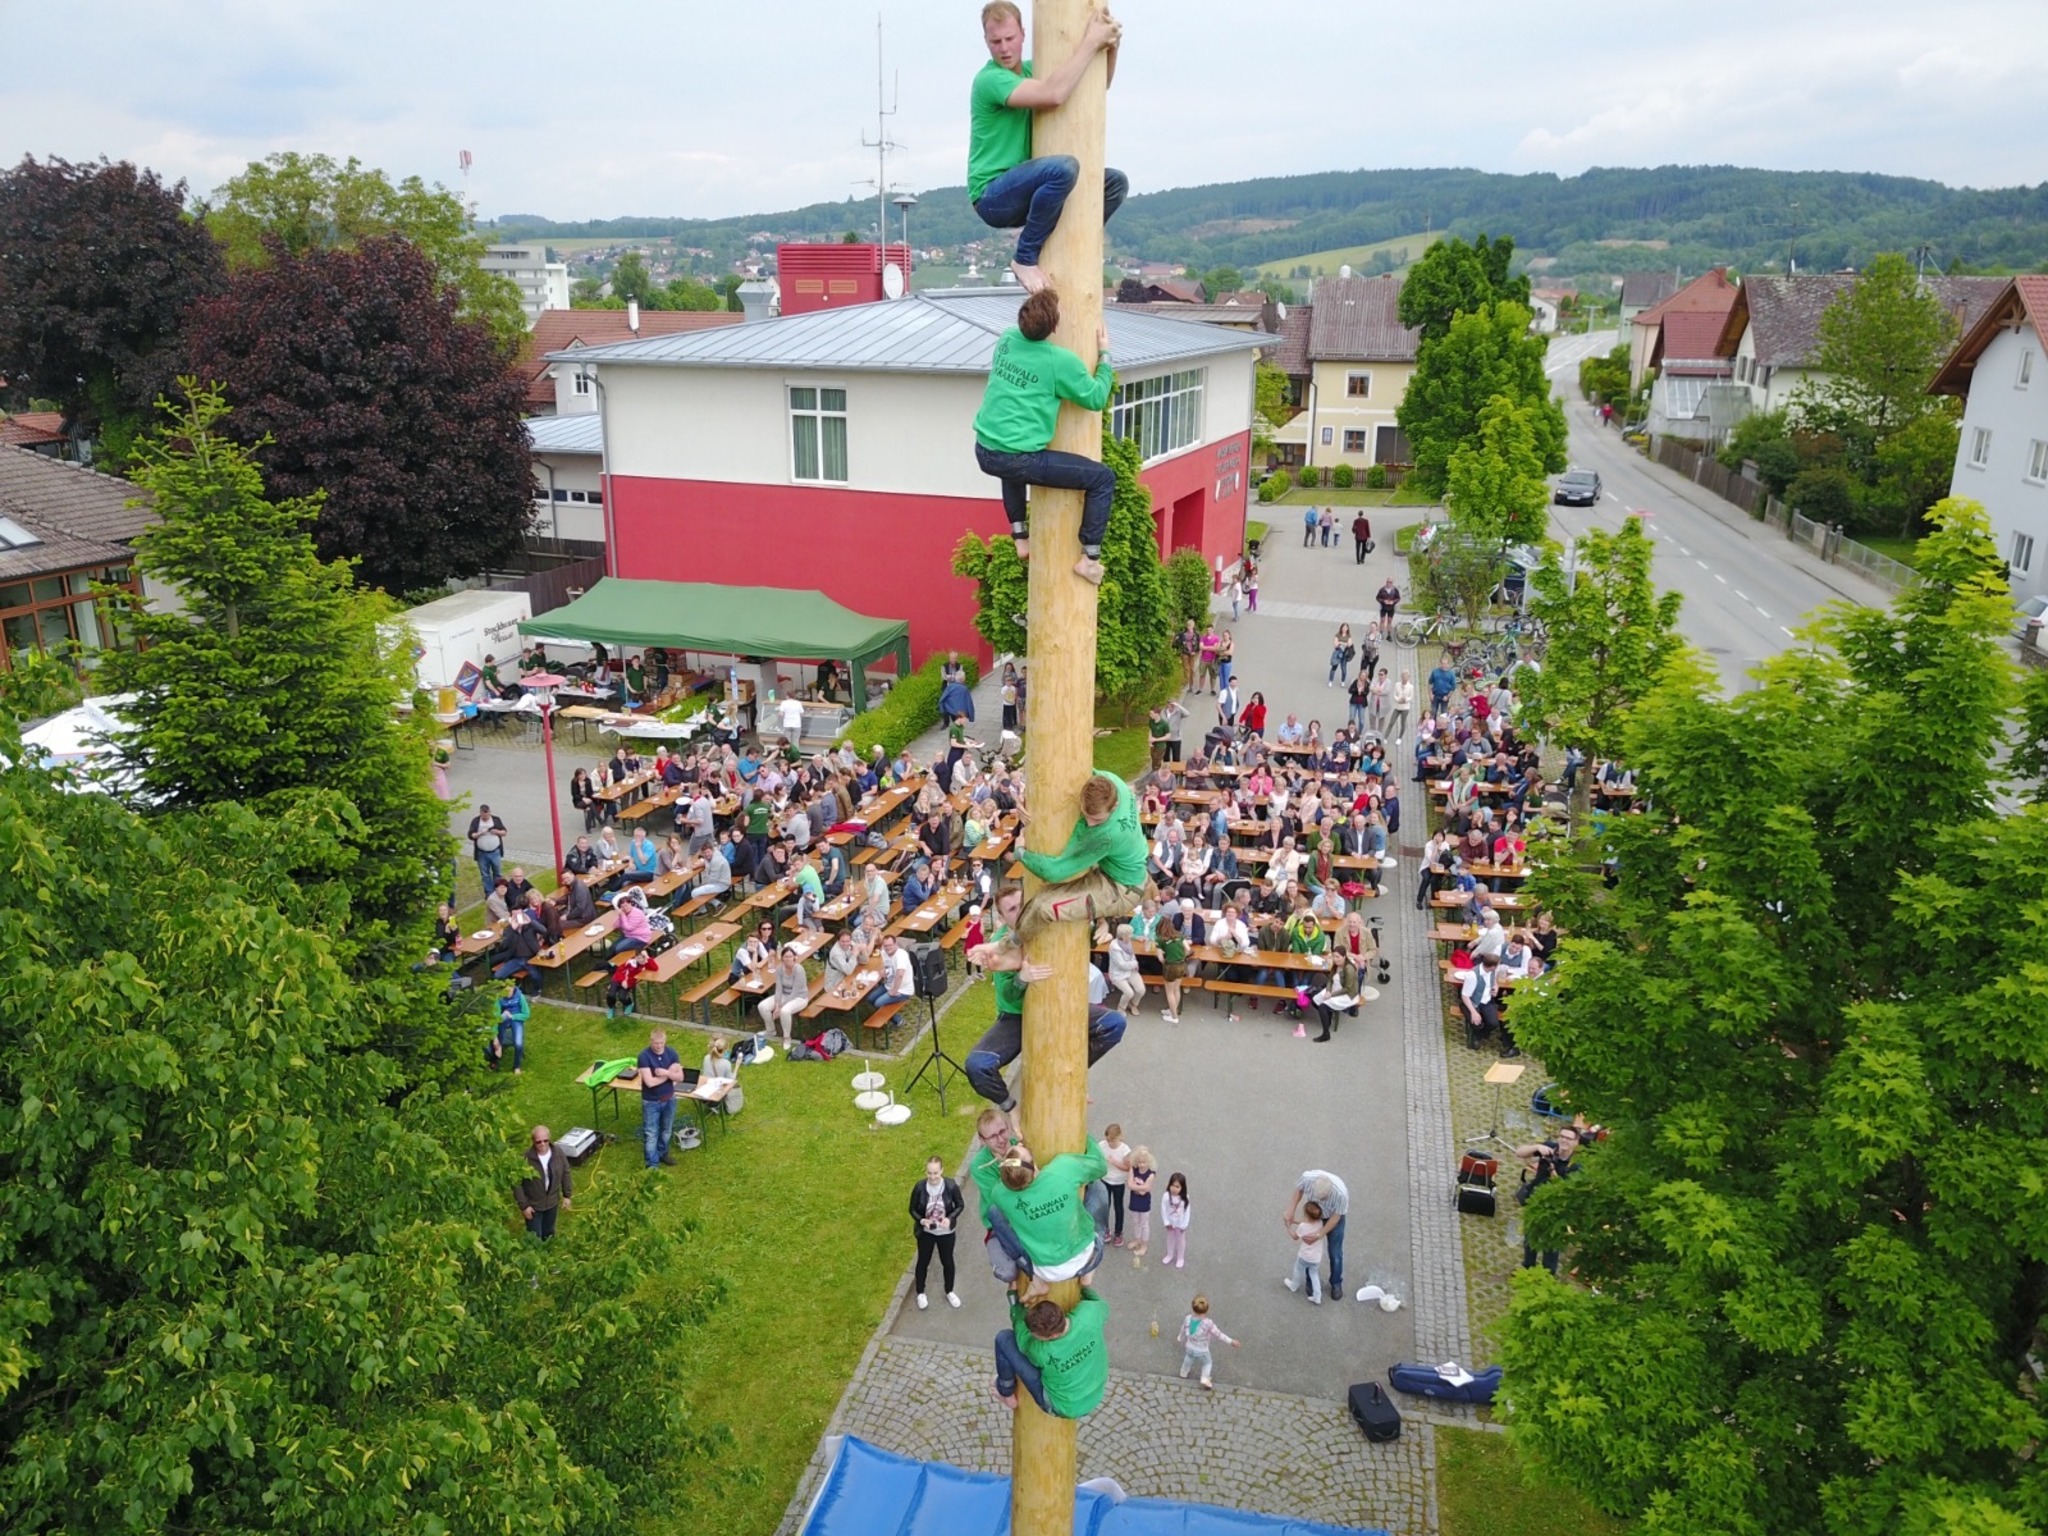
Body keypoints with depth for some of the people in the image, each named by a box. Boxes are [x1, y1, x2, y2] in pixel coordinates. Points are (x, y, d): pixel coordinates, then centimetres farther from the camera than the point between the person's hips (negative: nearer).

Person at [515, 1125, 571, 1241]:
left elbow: (565, 1174, 2)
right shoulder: (525, 1158, -28)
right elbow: (517, 1184, -19)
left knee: (548, 1234, 25)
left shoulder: (559, 1155, -15)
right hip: (532, 1205, -4)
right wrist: (523, 1205, -15)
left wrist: (566, 1195, 5)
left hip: (552, 1202, 4)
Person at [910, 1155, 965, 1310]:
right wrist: (921, 1220, -26)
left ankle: (950, 1292, 44)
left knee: (947, 1261, 20)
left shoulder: (951, 1186, -23)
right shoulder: (919, 1187, -22)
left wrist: (950, 1218, -23)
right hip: (925, 1232, 0)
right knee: (923, 1261, 18)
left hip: (946, 1232, 0)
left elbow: (960, 1205, -7)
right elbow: (912, 1209, -8)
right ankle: (920, 1293, 42)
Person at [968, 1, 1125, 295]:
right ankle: (1026, 259, -19)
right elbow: (1054, 94, -30)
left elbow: (1098, 86, 15)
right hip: (993, 196, -8)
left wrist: (1110, 46, -4)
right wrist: (1091, 41, -24)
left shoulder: (1030, 70, 11)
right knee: (1063, 167, -35)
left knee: (1115, 182, 5)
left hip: (1023, 188, 8)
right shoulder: (990, 79, -15)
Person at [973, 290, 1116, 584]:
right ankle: (1089, 558, 9)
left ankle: (1021, 537, 44)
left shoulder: (1007, 339, 3)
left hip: (985, 453, 7)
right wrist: (1104, 355, 11)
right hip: (1019, 460, -7)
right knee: (1104, 478, 4)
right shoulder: (1061, 361, -13)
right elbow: (1096, 398, 0)